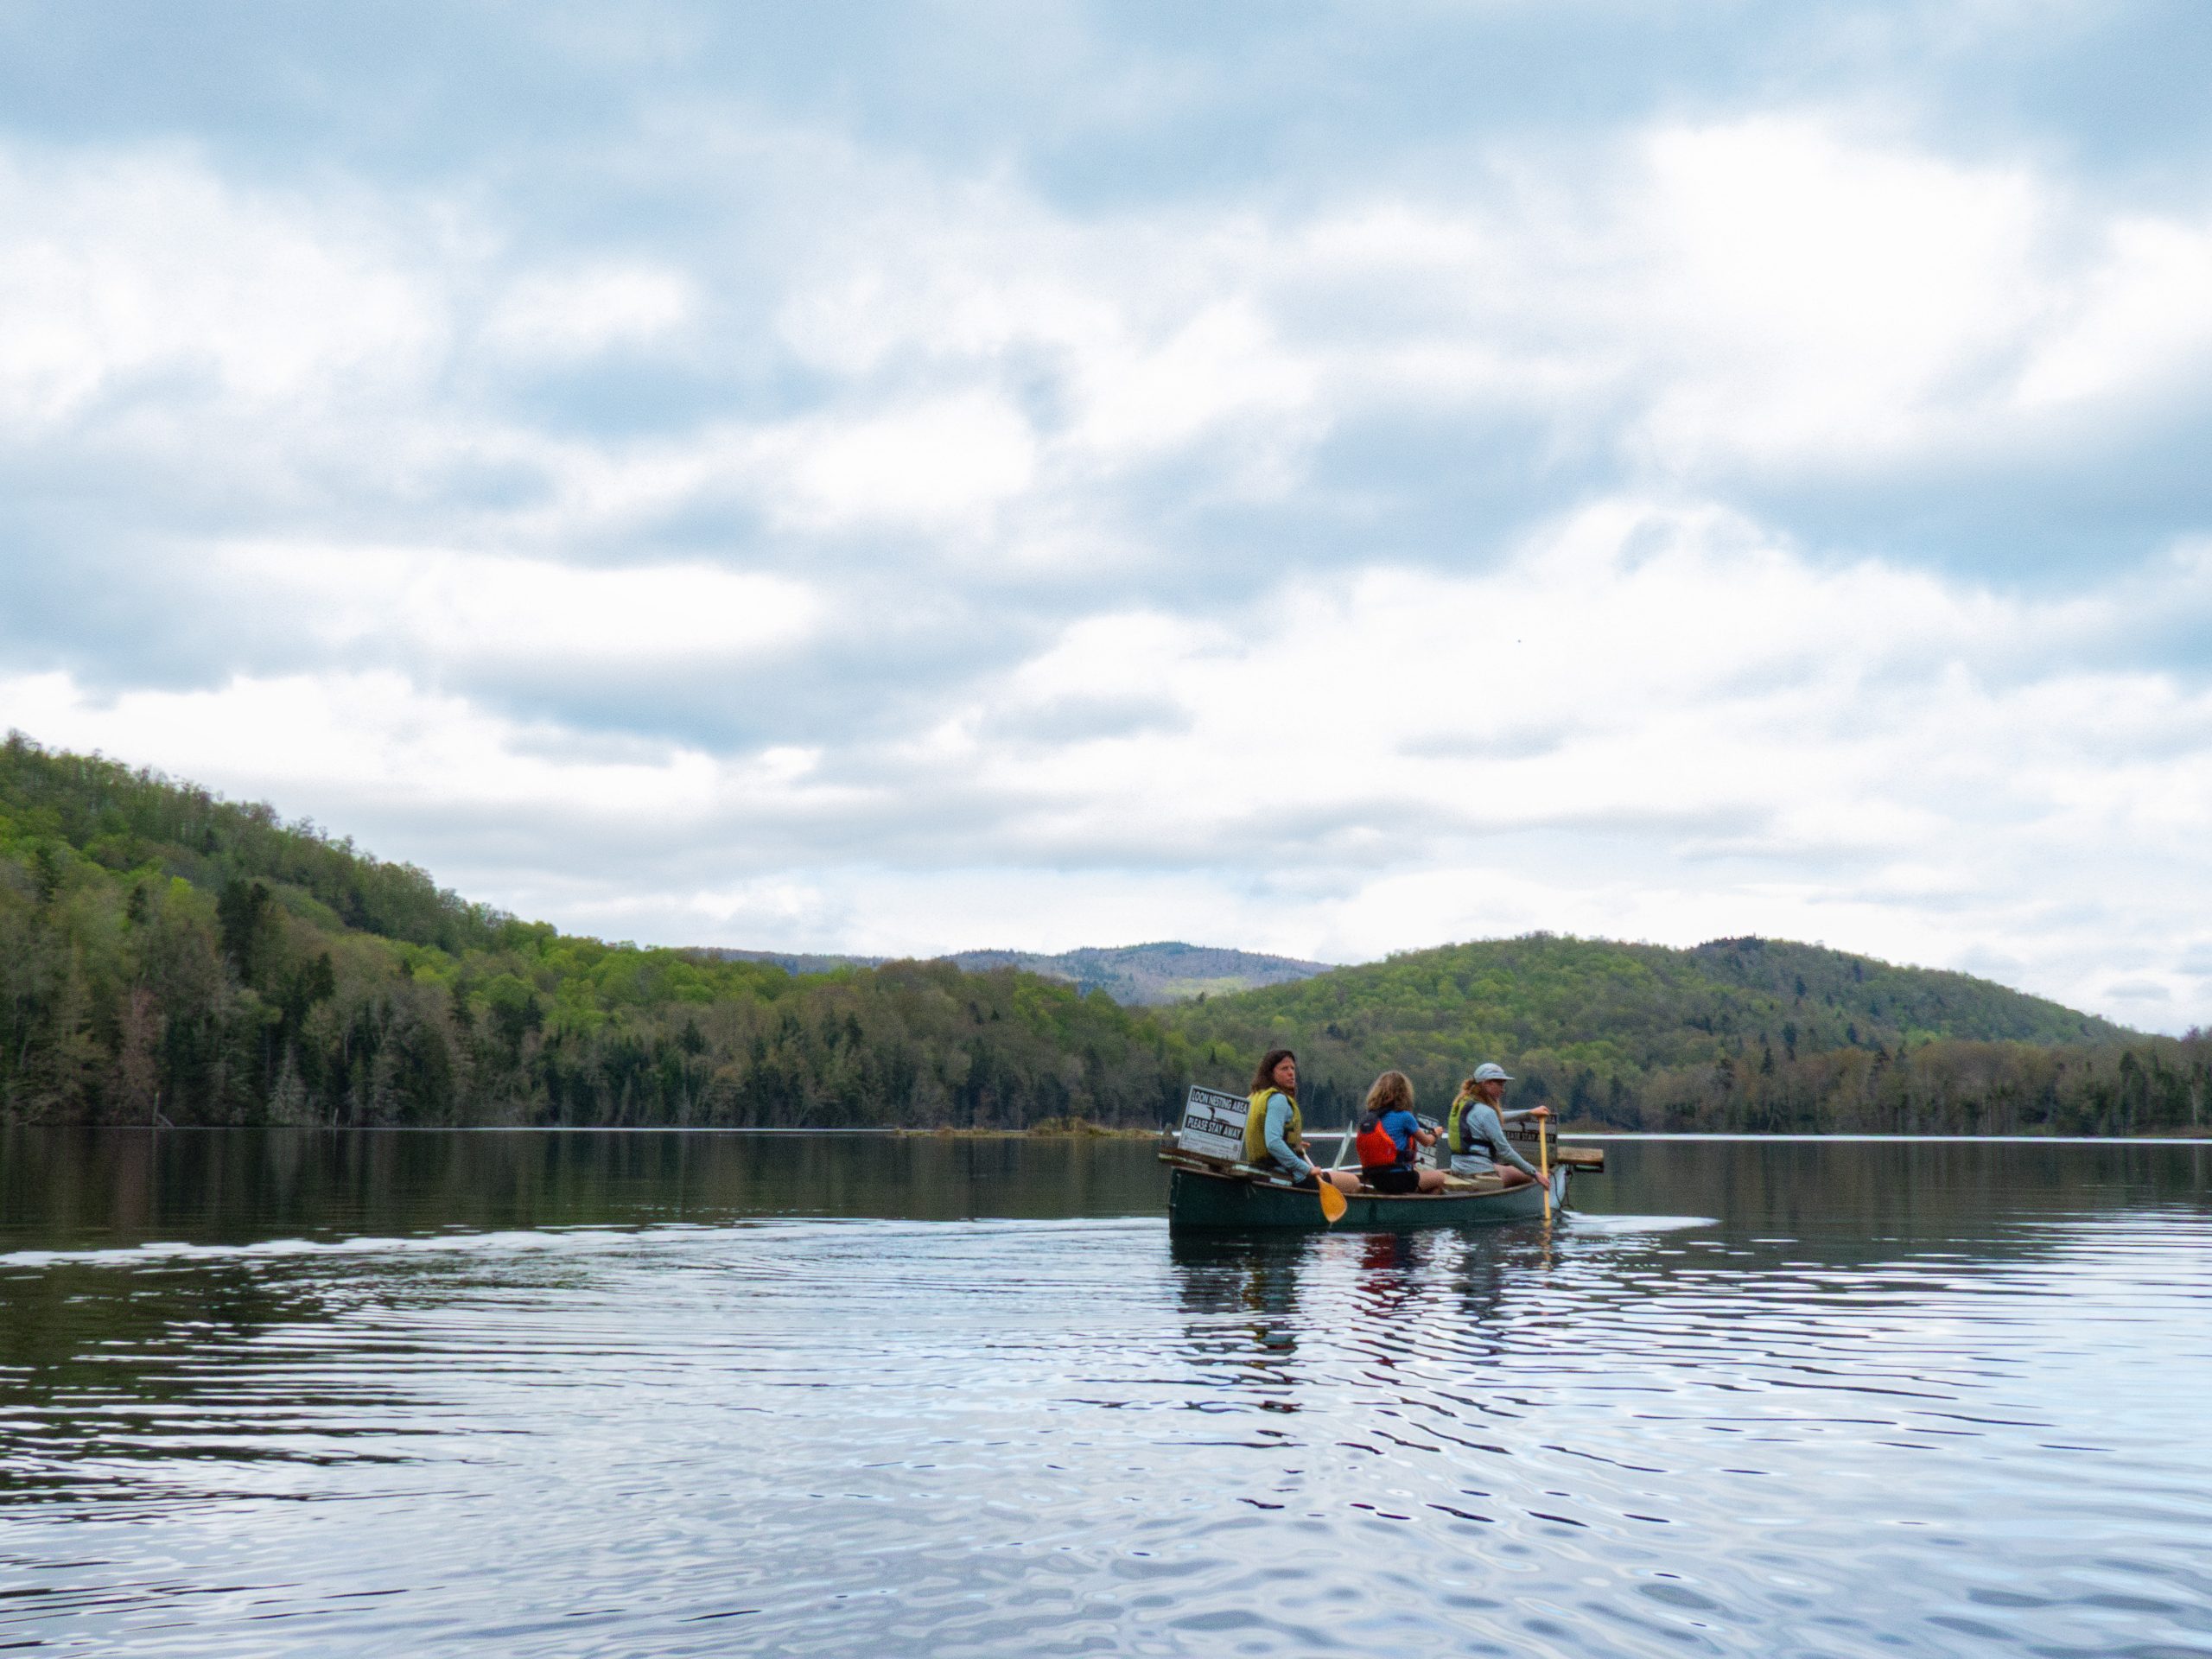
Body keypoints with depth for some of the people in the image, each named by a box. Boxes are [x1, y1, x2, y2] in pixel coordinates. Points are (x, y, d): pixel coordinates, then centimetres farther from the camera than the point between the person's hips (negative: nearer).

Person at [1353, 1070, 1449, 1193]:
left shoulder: (1367, 1119, 5)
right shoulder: (1404, 1116, -11)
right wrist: (1434, 1134, 27)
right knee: (1439, 1177, 17)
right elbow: (1426, 1142, 4)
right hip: (1399, 1180, -6)